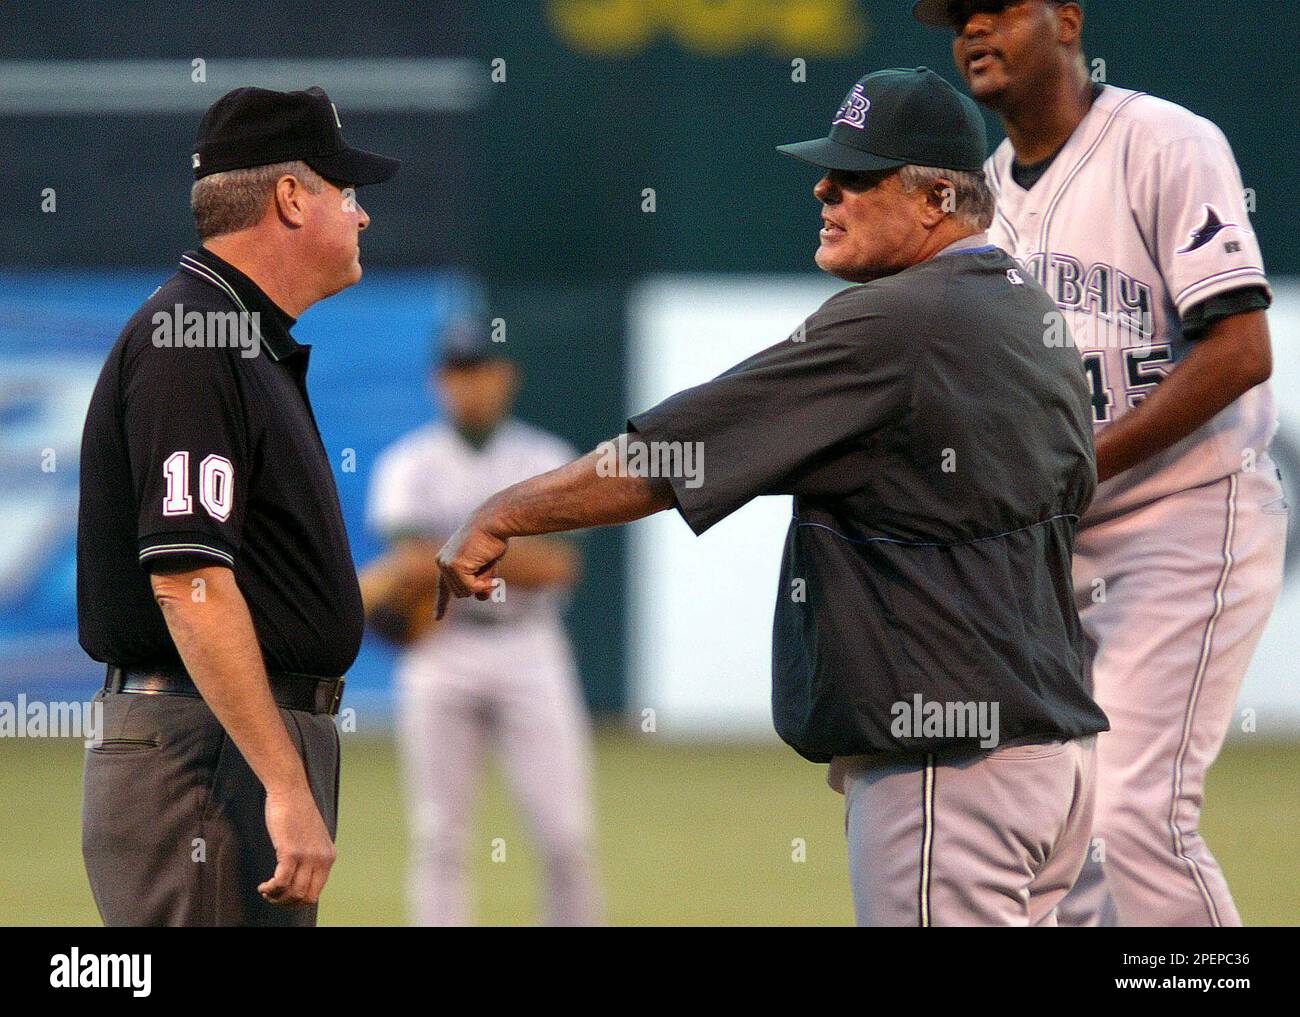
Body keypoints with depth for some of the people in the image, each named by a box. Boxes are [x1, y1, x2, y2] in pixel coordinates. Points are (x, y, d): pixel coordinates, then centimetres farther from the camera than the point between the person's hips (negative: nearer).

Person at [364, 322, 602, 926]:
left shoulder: (547, 461, 5)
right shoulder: (411, 464, 4)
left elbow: (556, 568, -9)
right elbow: (412, 567, -8)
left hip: (528, 653, 0)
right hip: (440, 656, 0)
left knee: (566, 833, -4)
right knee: (439, 837, 0)